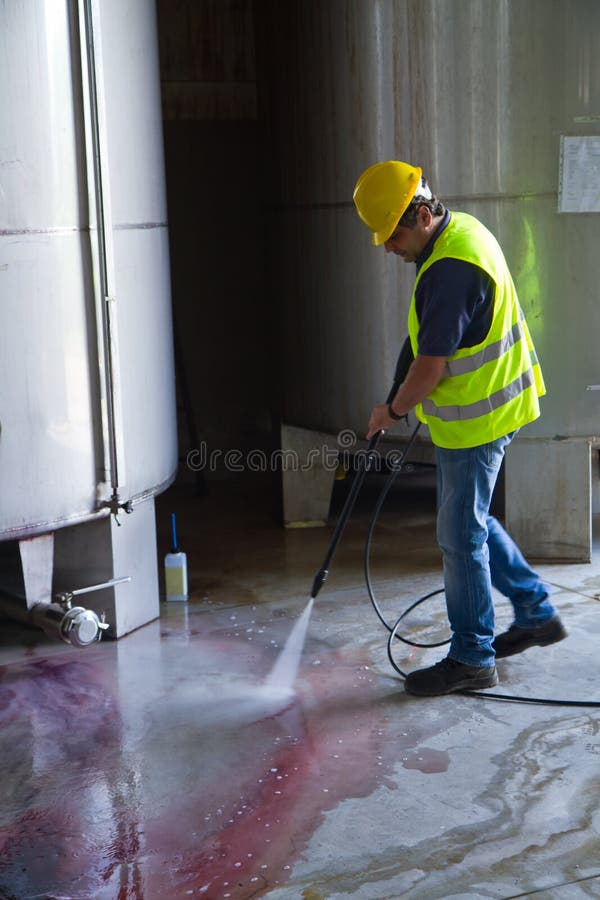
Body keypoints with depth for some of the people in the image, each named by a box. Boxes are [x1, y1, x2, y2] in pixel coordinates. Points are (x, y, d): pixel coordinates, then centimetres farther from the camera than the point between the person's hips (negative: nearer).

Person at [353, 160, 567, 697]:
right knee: (471, 520, 21)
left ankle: (472, 659, 11)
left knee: (462, 537, -1)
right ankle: (537, 613, 30)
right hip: (491, 405, 10)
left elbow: (428, 369, -23)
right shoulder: (463, 230, 6)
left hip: (475, 419, -10)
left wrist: (391, 412, -7)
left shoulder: (449, 270, -27)